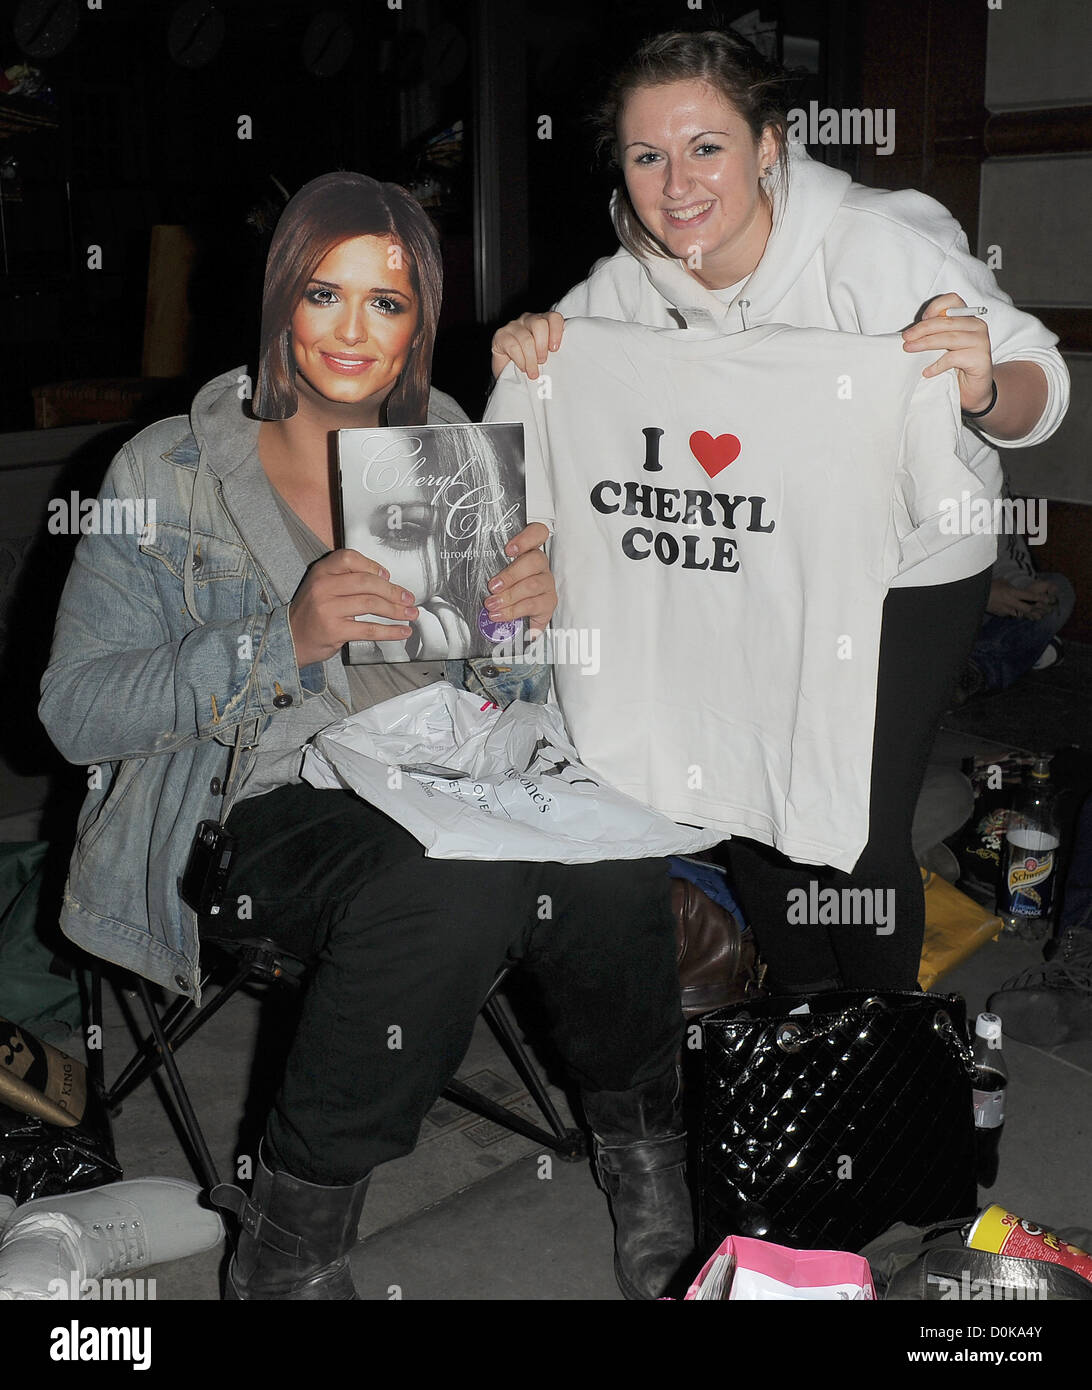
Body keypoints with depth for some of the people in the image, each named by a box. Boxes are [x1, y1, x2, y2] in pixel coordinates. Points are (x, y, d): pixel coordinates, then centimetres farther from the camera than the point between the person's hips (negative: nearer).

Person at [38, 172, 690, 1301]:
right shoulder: (170, 474, 1)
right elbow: (76, 710, -7)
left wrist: (540, 613, -13)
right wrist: (286, 638, -22)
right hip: (270, 812, -3)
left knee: (606, 852, -29)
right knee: (453, 881, -35)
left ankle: (645, 1161, -5)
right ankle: (288, 1244, -16)